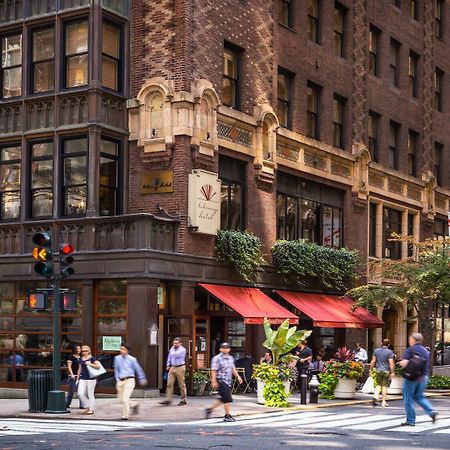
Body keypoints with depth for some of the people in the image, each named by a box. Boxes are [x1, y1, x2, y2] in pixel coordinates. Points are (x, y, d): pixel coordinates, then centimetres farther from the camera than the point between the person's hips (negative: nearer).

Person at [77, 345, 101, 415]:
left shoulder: (92, 358, -4)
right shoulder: (81, 359, 13)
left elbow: (98, 366, -8)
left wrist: (90, 364, -17)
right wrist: (78, 378, 20)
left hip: (91, 378, -6)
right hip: (82, 378, 6)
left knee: (90, 395, -1)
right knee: (80, 393, -2)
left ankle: (91, 409, 9)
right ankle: (88, 407, 15)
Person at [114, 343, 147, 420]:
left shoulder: (132, 359, -5)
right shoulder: (117, 358, 4)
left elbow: (138, 369, 6)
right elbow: (116, 370, 13)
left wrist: (142, 379, 13)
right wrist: (117, 380, 7)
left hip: (129, 380, -5)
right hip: (121, 381, 5)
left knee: (125, 399, -13)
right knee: (120, 400, 8)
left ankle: (125, 415, -1)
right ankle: (134, 406, 32)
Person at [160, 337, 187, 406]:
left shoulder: (182, 349, -6)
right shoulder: (171, 349, 13)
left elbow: (176, 354, -20)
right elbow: (169, 357, 23)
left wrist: (173, 348, -5)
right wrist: (168, 365, 12)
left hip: (180, 368, -6)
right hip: (172, 368, 6)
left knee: (182, 385, 2)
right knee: (169, 384, -3)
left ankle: (183, 400, 11)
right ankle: (168, 399, -3)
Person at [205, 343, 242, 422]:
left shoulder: (231, 358, 15)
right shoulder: (217, 358, -9)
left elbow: (233, 369, 25)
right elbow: (213, 370, -12)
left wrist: (238, 377, 15)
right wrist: (214, 381, -18)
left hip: (229, 381, 8)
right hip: (221, 381, -8)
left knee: (223, 399, 13)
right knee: (228, 399, -10)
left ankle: (209, 409, 26)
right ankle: (227, 416, 0)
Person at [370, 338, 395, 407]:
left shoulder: (376, 350, 3)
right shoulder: (389, 352, -8)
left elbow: (373, 361, 5)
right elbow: (391, 363, -13)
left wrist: (370, 369, 13)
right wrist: (392, 372, -10)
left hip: (378, 370, 3)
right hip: (386, 371, -3)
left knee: (379, 384, 16)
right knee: (385, 386, 4)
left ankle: (376, 396, -4)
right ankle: (384, 402, 6)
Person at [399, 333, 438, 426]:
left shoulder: (410, 350, -8)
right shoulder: (426, 351, 10)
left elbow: (404, 363, -18)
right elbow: (426, 364, 17)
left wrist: (401, 363, 4)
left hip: (412, 377, -6)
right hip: (424, 377, 6)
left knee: (408, 398, 4)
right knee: (419, 396, 19)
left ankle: (410, 421, 5)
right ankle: (431, 412, 0)